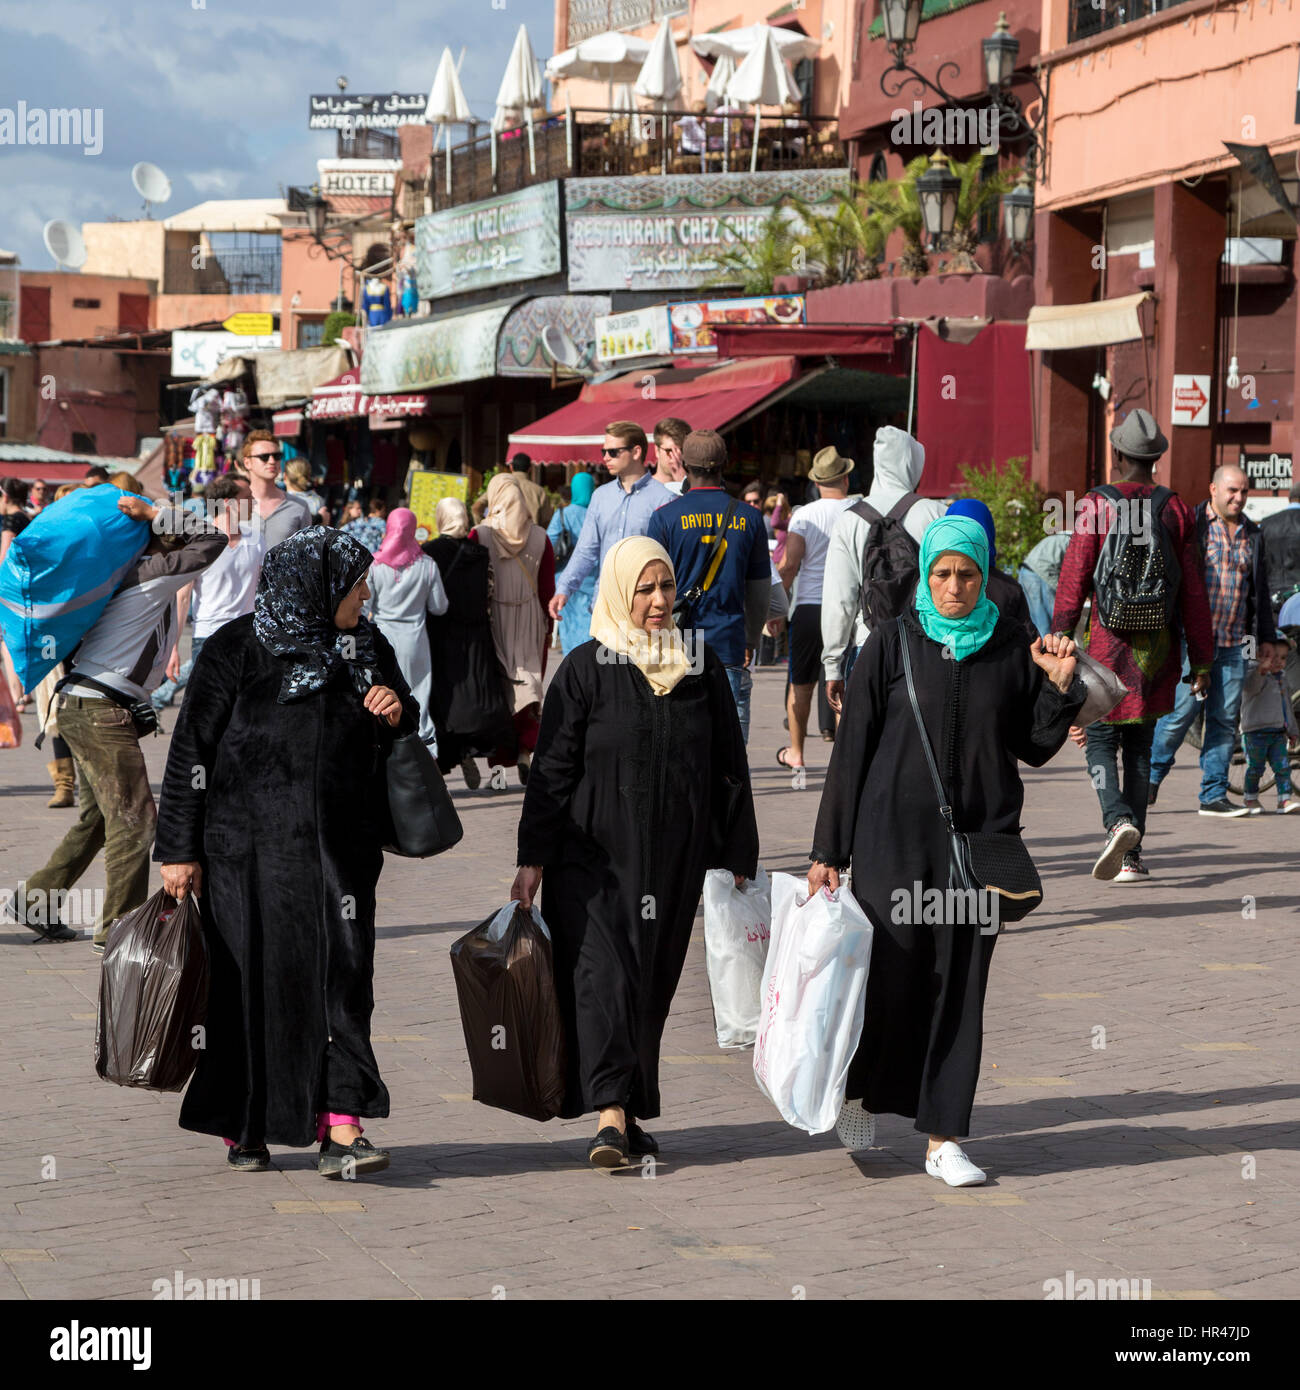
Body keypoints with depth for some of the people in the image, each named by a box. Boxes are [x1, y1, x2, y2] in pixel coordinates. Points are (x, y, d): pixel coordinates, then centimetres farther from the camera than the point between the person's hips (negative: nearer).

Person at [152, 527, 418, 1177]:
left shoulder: (368, 648, 10)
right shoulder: (239, 649, -5)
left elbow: (404, 734, 23)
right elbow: (191, 749, -4)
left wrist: (398, 712, -2)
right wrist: (179, 849, -7)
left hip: (341, 848, 3)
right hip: (252, 848, -3)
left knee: (342, 977, -7)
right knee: (251, 983, 4)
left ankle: (342, 1134, -12)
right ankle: (242, 1131, 19)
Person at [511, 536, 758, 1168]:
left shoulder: (703, 667, 7)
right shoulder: (585, 669, -3)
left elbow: (729, 770, 11)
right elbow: (552, 768, -3)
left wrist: (737, 858, 8)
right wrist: (533, 858, -8)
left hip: (674, 857, 4)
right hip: (595, 853, -4)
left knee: (653, 980, 8)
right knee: (601, 972, -13)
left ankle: (628, 1108, 19)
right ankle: (609, 1115, -19)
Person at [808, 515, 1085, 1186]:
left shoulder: (1013, 648, 4)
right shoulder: (892, 645, -1)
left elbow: (1035, 749, 10)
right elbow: (851, 748, 0)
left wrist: (1059, 686, -7)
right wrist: (829, 850, -2)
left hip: (980, 836, 2)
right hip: (895, 835, -2)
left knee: (961, 987, 2)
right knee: (889, 974, 2)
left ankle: (943, 1137, 9)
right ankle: (857, 1083, 32)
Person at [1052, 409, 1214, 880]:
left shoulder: (1095, 507, -7)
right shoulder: (1176, 510, 2)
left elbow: (1073, 582, -9)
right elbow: (1193, 592, 3)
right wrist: (1201, 660, 8)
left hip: (1108, 643, -3)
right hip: (1158, 648, 3)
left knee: (1100, 740, 6)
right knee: (1139, 746, 13)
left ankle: (1118, 821, -22)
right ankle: (1132, 856, 12)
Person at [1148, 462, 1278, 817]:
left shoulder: (1252, 534, 15)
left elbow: (1259, 589, 23)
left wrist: (1265, 637, 20)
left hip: (1233, 643, 5)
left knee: (1225, 718, 3)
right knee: (1181, 711, -7)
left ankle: (1213, 795, 8)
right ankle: (1150, 777, 12)